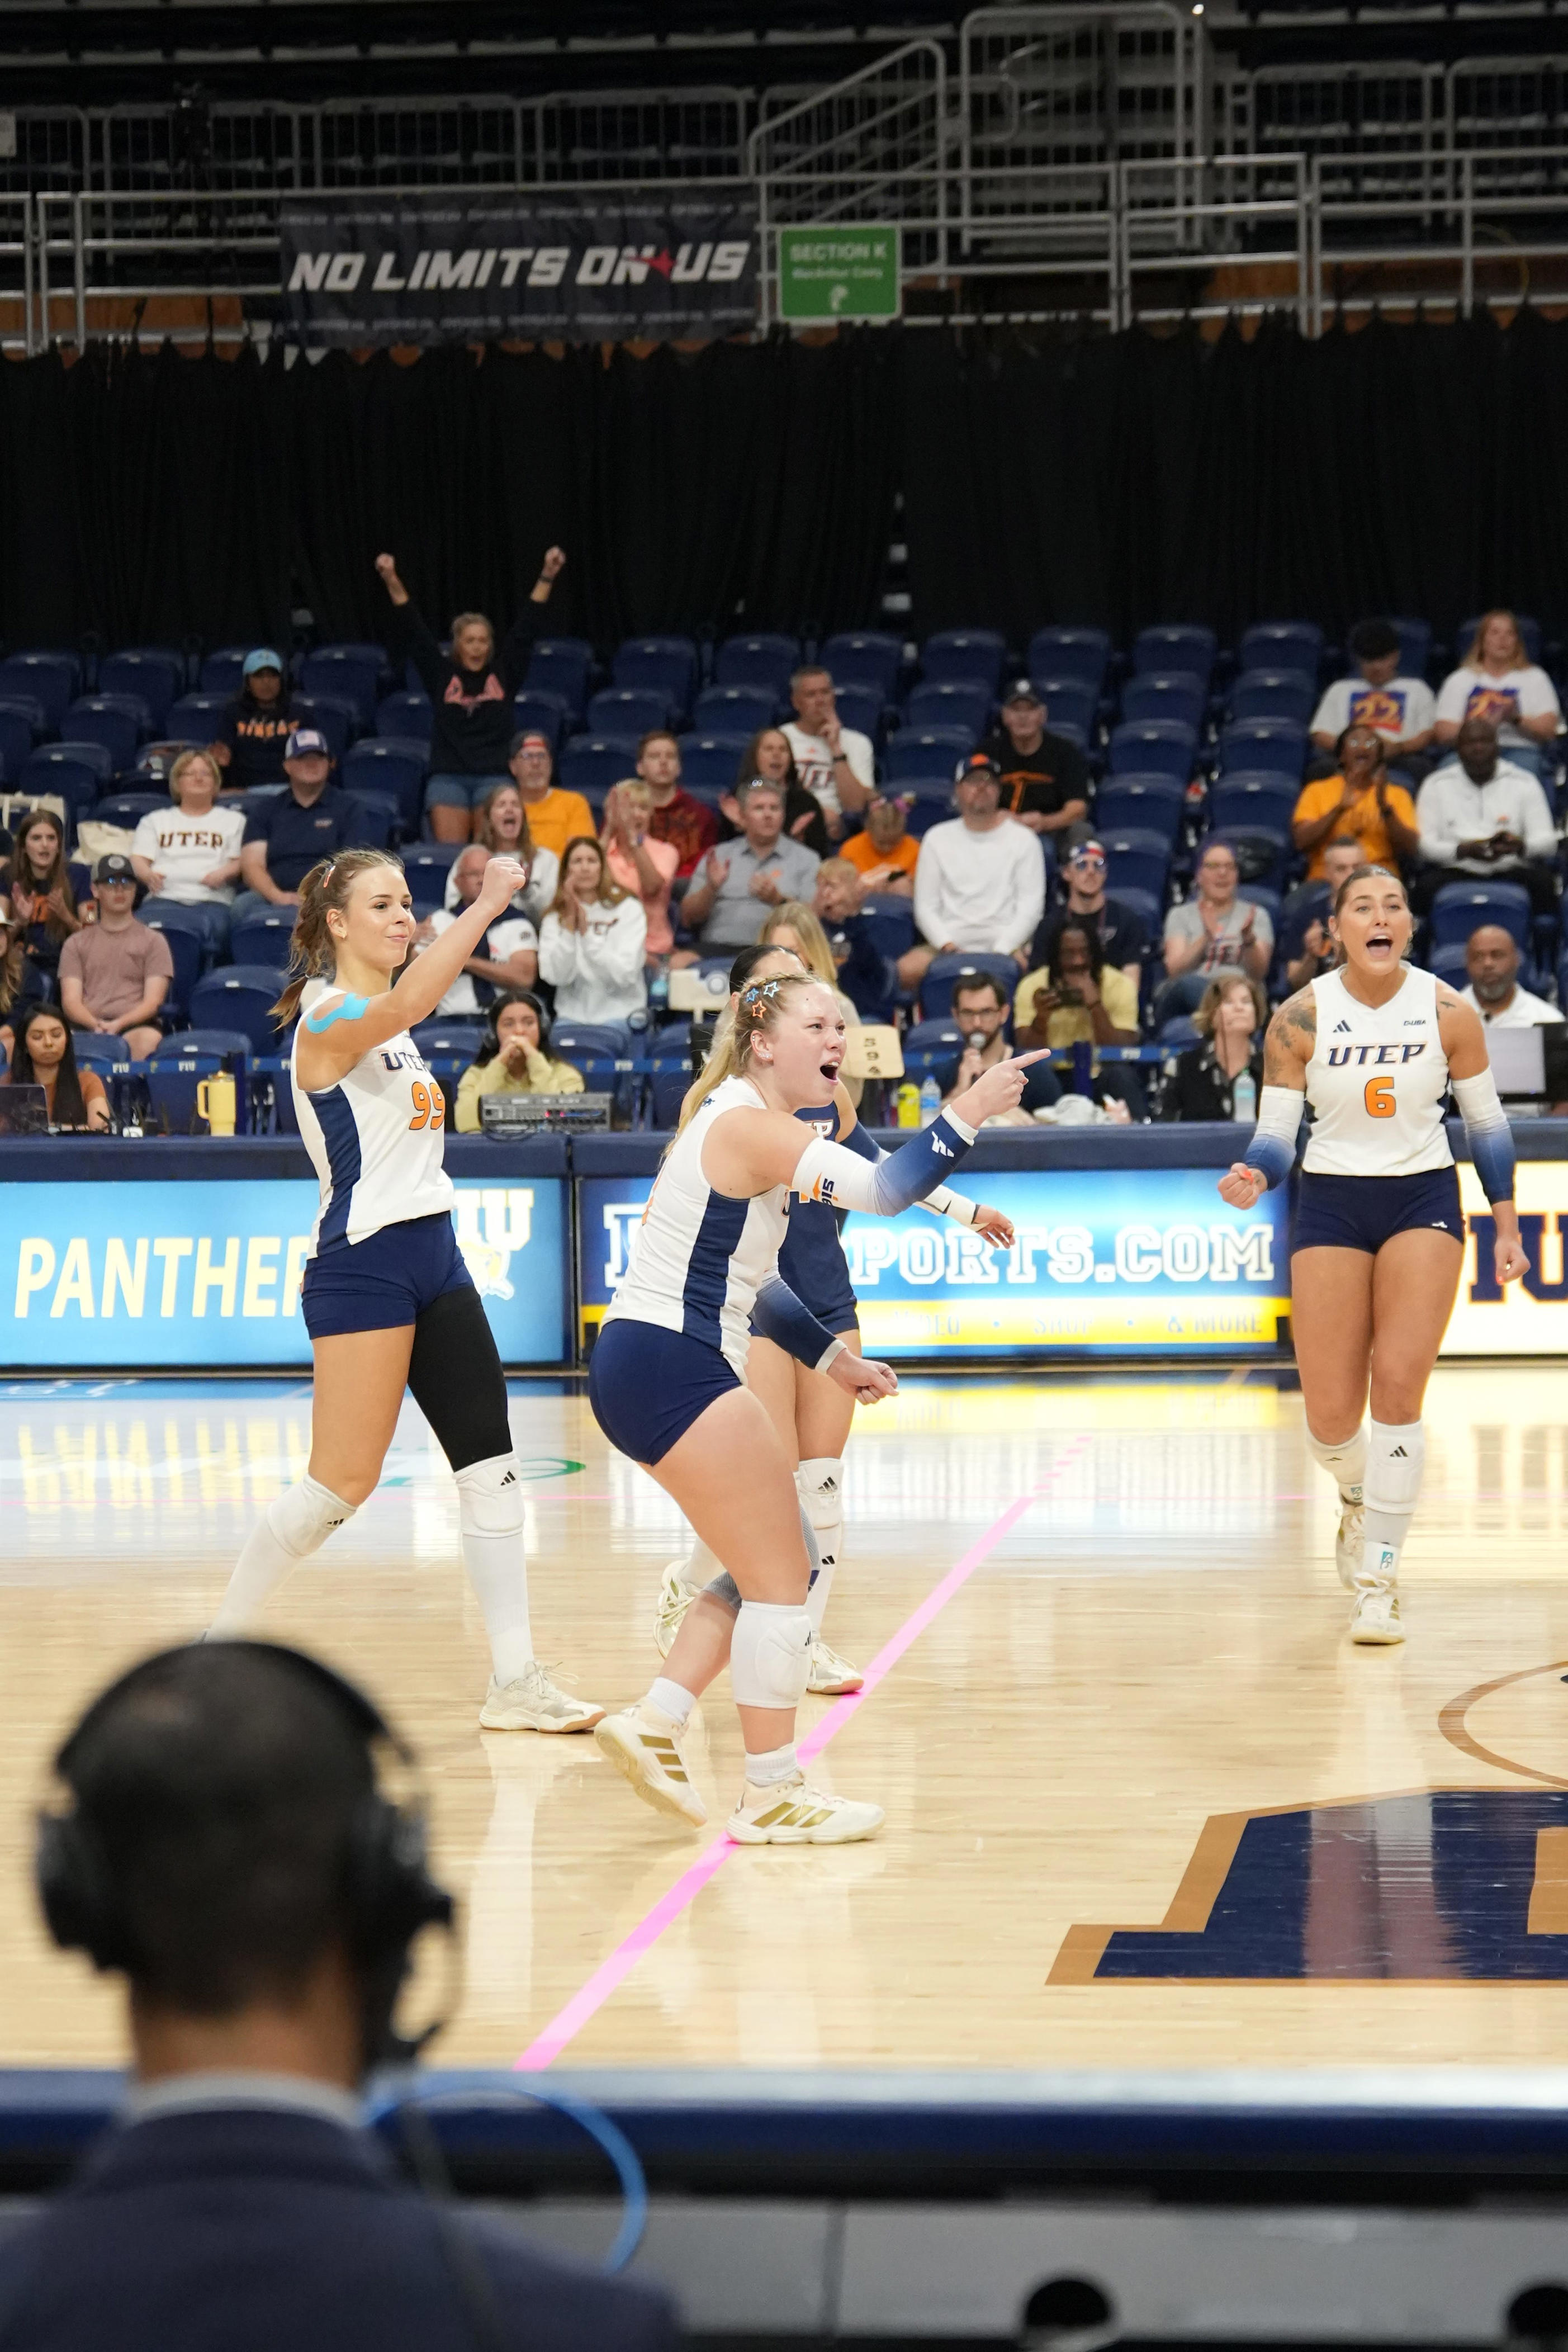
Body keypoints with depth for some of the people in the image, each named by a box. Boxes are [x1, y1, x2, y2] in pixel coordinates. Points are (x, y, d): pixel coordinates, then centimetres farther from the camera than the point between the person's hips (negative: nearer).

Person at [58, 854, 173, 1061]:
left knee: (149, 1039, -38)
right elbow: (70, 1001, 9)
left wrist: (119, 1024, -14)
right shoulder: (76, 943, 21)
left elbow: (153, 1001, 6)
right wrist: (96, 1024, -14)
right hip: (87, 1027, 1)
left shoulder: (153, 941, 17)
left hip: (137, 1026, -1)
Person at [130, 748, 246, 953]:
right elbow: (138, 859, 19)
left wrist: (224, 874, -8)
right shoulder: (155, 820, 31)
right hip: (165, 895, 1)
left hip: (211, 899, -1)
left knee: (212, 927, -39)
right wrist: (148, 875, -6)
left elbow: (241, 862, 16)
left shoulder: (233, 820, 28)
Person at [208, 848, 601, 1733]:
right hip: (362, 1265, -9)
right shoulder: (326, 1019, -13)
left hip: (434, 1257, 9)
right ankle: (217, 1652, 9)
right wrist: (485, 908, -41)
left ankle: (517, 1683, 3)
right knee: (342, 1485, -8)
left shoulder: (391, 1024, 15)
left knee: (492, 1464, 2)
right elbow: (405, 1004, -35)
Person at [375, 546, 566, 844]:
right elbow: (413, 632, 5)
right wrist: (392, 582, -3)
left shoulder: (504, 674, 10)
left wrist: (548, 576, 2)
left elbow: (526, 630, 8)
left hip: (493, 776, 0)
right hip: (448, 777, 0)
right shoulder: (441, 674, 9)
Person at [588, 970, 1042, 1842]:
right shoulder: (749, 1125, -16)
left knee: (780, 1564, 15)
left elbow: (746, 1275, 24)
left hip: (659, 1366, 10)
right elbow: (882, 1190, -29)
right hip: (670, 1368, -10)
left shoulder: (750, 1125, 16)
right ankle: (771, 1796, 3)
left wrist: (834, 1358, 21)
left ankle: (655, 1724, 13)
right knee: (782, 1576, -4)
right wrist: (965, 1115, -25)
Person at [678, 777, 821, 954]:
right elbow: (689, 918, 14)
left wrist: (778, 901, -15)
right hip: (718, 947, 2)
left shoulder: (807, 860, 14)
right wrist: (711, 889, -5)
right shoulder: (719, 856, 20)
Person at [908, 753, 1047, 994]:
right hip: (950, 945, 2)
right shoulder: (937, 838, 16)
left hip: (1006, 944, -2)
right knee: (907, 969, -31)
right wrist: (948, 946, -8)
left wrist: (1002, 951, -11)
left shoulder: (1023, 840, 11)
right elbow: (926, 906, 11)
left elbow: (1031, 906, 4)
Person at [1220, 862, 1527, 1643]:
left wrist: (1507, 1228, 4)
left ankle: (1377, 1580, -4)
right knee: (1330, 1414, -2)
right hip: (1331, 1204, 0)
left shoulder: (1447, 1012, -7)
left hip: (1423, 1200, 0)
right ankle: (1359, 1500, 35)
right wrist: (1255, 1177, -26)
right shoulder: (1300, 1018, -8)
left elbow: (1486, 1123, 5)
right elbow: (1275, 1136, -4)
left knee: (1398, 1386, -14)